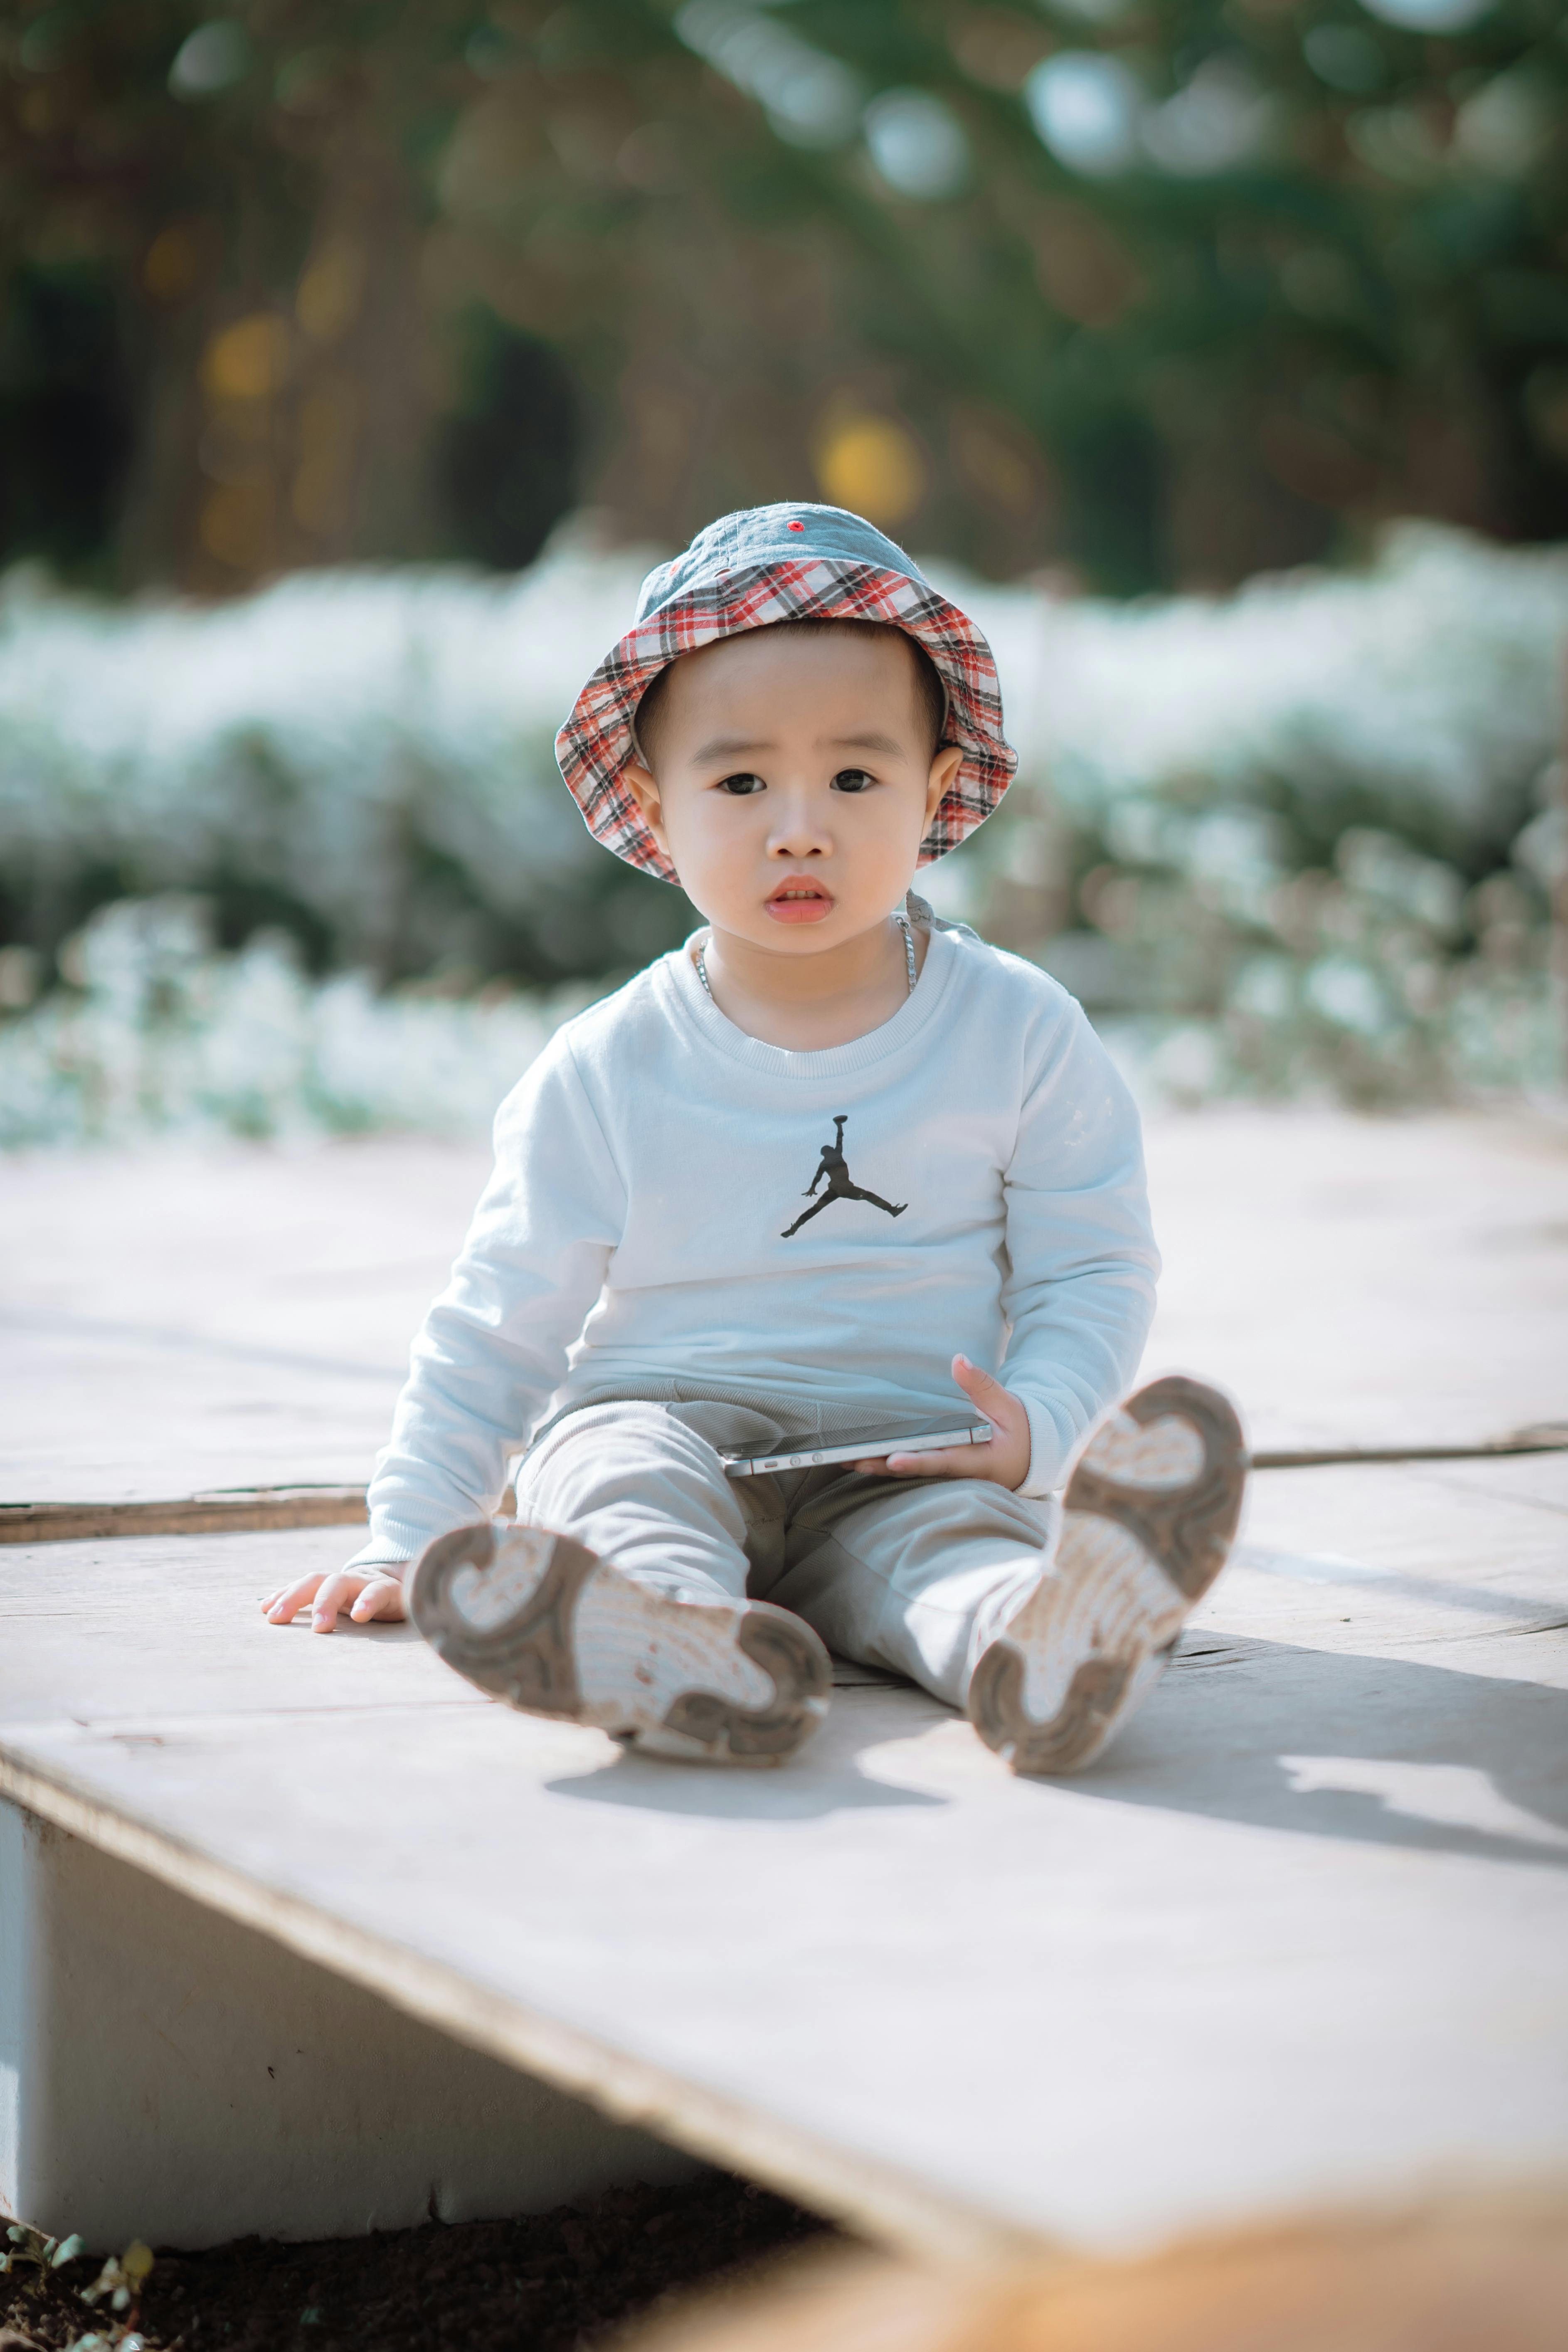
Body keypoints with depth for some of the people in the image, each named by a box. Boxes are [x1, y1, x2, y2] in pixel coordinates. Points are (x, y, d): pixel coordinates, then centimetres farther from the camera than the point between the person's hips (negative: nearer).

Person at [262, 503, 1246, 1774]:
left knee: (957, 1531, -35)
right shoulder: (605, 1073, 3)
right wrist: (409, 1543, 6)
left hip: (908, 1457, -1)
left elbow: (1094, 1268, 5)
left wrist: (1038, 1429, -15)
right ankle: (675, 1647, -65)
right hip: (664, 1420, 1)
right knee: (614, 1472, -33)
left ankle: (1036, 1642, -69)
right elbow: (502, 1322, 10)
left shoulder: (1021, 1032, 2)